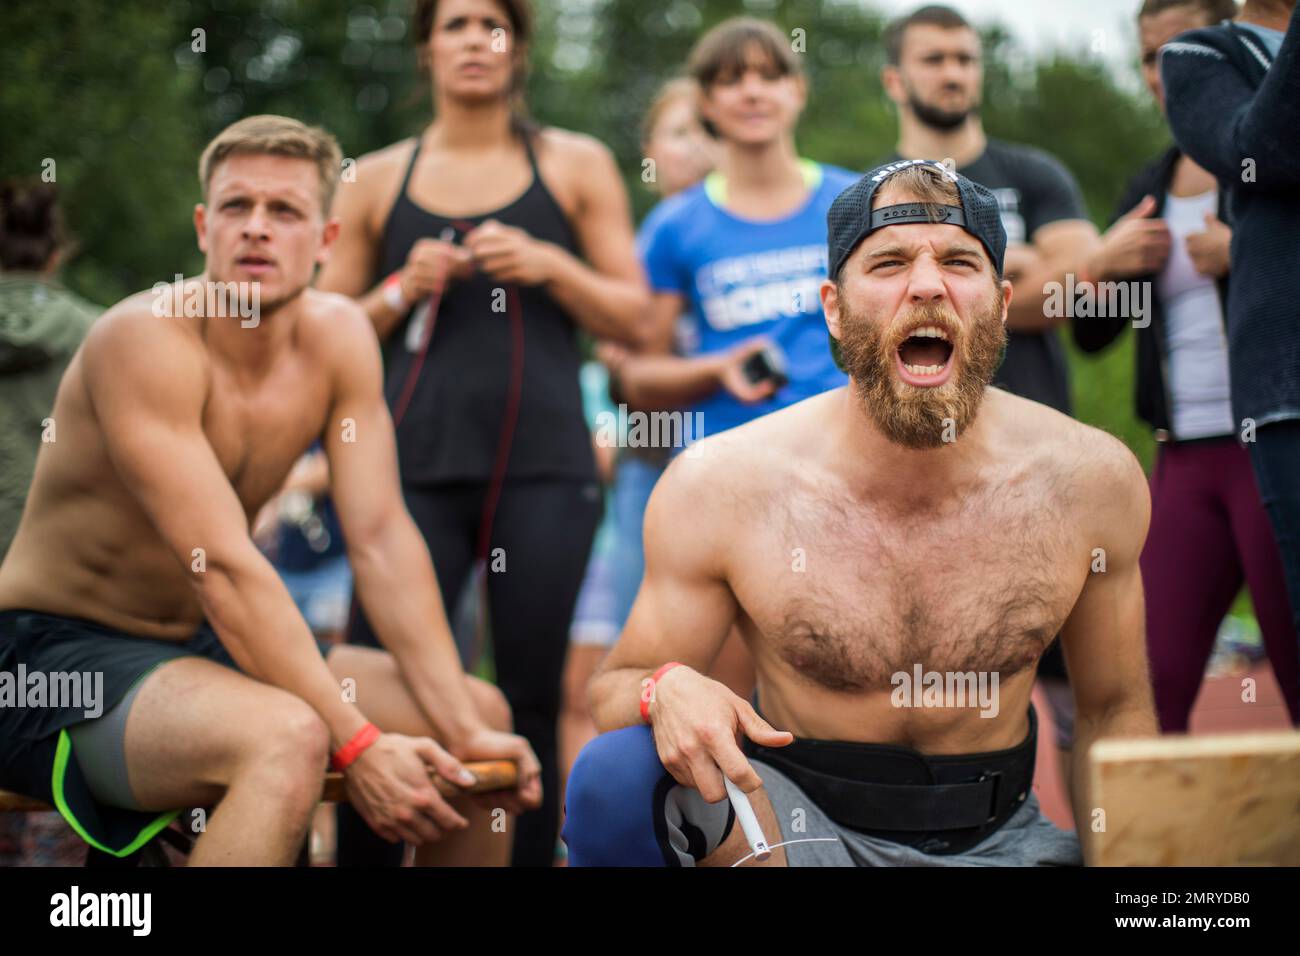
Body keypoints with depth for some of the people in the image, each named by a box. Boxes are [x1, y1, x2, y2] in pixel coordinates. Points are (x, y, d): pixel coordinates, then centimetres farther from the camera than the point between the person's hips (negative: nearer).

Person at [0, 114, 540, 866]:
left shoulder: (338, 337, -1)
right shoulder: (146, 339, -22)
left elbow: (382, 537, -5)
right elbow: (224, 567, -27)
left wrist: (464, 726, -15)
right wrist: (356, 744, -31)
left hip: (201, 646, 8)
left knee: (482, 716, 4)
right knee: (288, 736, -36)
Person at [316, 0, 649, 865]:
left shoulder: (576, 167, 11)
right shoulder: (378, 180, 12)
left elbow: (633, 320, 9)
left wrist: (550, 266, -7)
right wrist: (404, 290, -4)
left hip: (543, 467, 0)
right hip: (420, 463, 0)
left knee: (533, 698, 1)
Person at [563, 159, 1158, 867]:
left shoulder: (1091, 480, -7)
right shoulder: (719, 487, -13)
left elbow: (1116, 707, 8)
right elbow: (611, 689, -4)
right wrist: (665, 692, -28)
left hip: (1000, 835, 1)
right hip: (786, 818, 0)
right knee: (618, 772, -31)